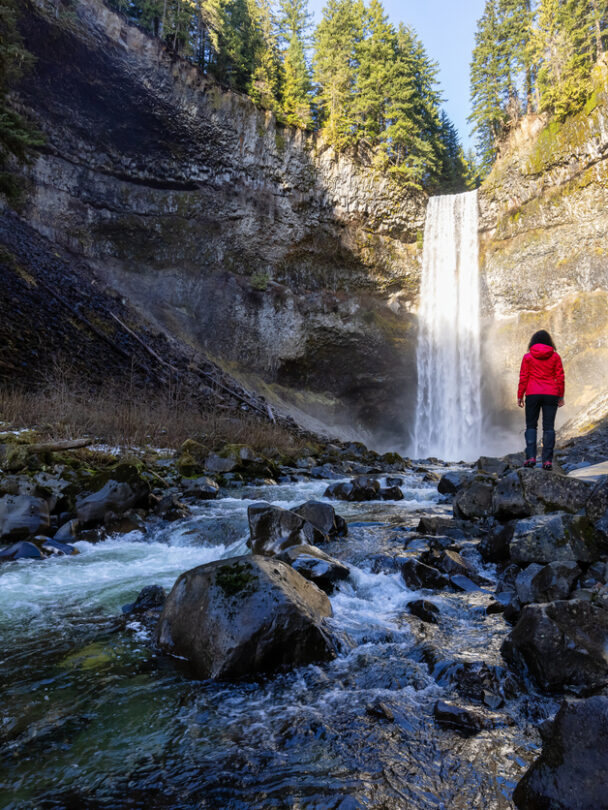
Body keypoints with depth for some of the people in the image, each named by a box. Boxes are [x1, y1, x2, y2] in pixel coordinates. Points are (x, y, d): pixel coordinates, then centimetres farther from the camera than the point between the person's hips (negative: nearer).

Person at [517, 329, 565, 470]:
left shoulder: (528, 357, 1)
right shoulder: (555, 356, 4)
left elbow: (523, 378, -2)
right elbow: (560, 378, 2)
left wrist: (520, 396, 3)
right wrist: (561, 396, 8)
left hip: (532, 395, -1)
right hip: (551, 395, 1)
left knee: (531, 426, 8)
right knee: (549, 427, 3)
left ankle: (531, 457, -5)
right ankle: (547, 460, -2)